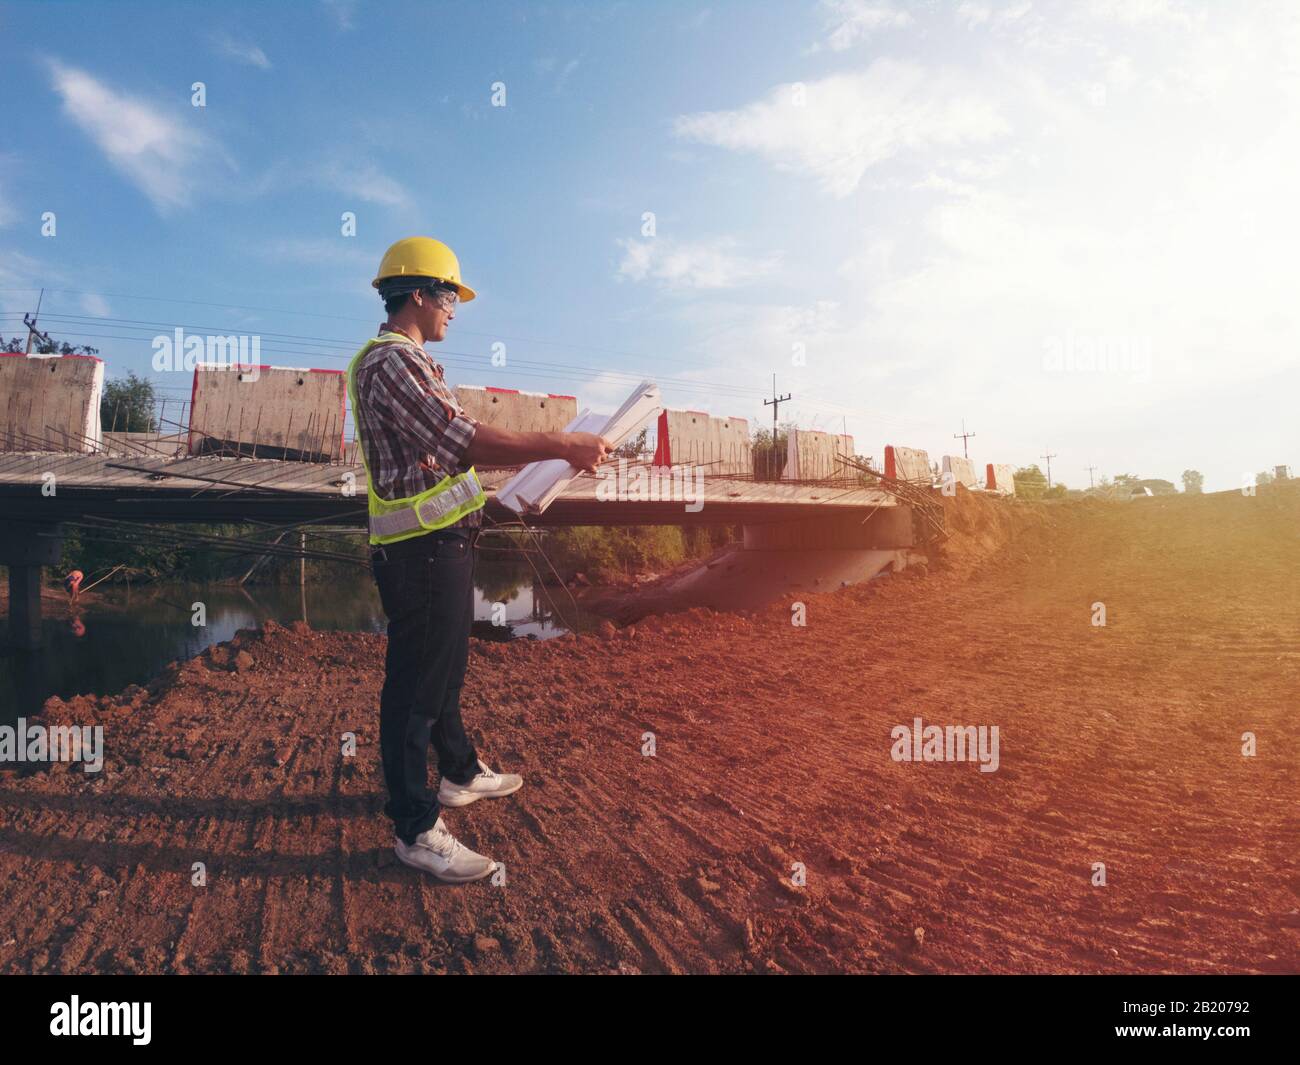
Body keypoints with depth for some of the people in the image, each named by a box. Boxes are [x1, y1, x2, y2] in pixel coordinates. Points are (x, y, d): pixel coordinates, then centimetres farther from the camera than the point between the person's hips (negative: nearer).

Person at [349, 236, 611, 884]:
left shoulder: (408, 361, 19)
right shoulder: (392, 360, -16)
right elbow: (465, 440, -28)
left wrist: (543, 453, 19)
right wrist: (561, 447, -28)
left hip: (441, 545, 11)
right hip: (422, 551, -11)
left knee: (445, 667, 23)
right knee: (415, 684, -2)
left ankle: (460, 774, 41)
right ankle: (416, 830, 10)